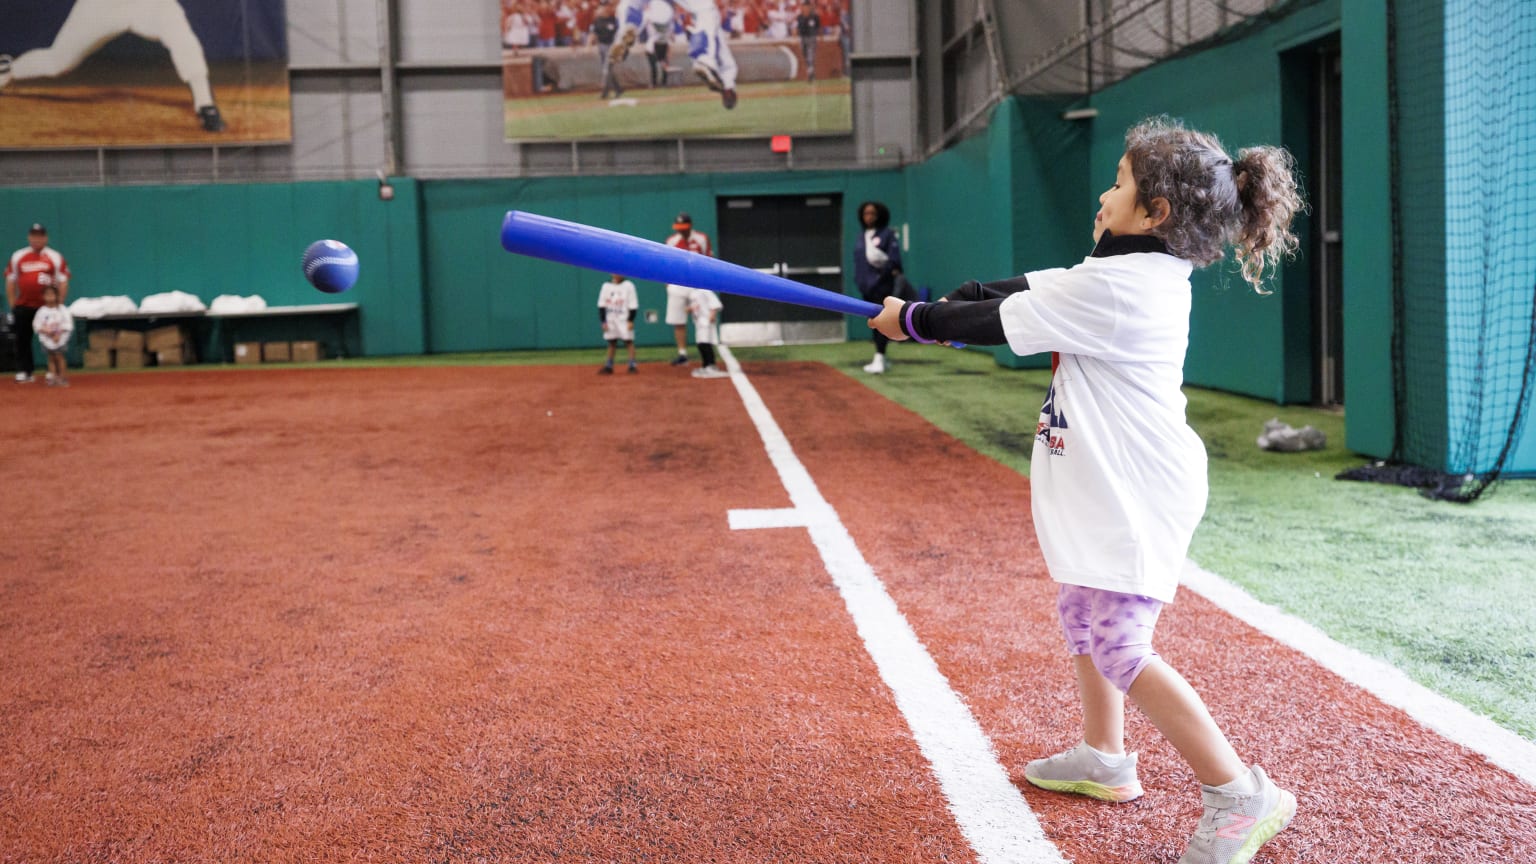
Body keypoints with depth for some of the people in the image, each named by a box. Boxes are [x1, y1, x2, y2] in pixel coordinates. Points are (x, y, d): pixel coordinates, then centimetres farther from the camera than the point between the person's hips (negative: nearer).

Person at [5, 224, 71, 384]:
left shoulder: (55, 257, 2)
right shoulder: (17, 257, 8)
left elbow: (63, 283, 1)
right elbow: (10, 282, 11)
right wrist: (12, 305, 5)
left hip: (47, 306, -2)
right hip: (23, 306, 2)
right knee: (23, 340, 2)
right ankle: (26, 371, 9)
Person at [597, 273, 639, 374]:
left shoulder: (628, 285, -3)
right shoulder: (606, 286, 6)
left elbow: (633, 305, -5)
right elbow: (601, 305, 7)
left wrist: (630, 320, -11)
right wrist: (603, 321, 2)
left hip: (624, 320, -4)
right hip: (610, 320, 4)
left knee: (629, 342, -5)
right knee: (611, 343, 9)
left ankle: (632, 366, -3)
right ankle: (608, 366, 14)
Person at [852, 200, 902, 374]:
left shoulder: (888, 234, -2)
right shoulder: (862, 237, 17)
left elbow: (894, 257, -9)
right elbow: (858, 260, 16)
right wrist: (858, 280, 4)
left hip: (882, 284, -7)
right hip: (866, 286, 7)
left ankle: (879, 360, -21)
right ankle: (879, 359, 18)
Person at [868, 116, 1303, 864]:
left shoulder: (1118, 287, -22)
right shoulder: (1140, 275, 8)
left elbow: (1001, 322, -16)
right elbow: (1027, 289, 13)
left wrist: (915, 321, -2)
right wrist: (937, 308, 7)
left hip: (1135, 497, -11)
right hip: (1111, 490, 11)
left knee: (1119, 647, -10)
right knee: (1082, 616, 22)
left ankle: (1239, 794, -3)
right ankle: (1104, 758, 37)